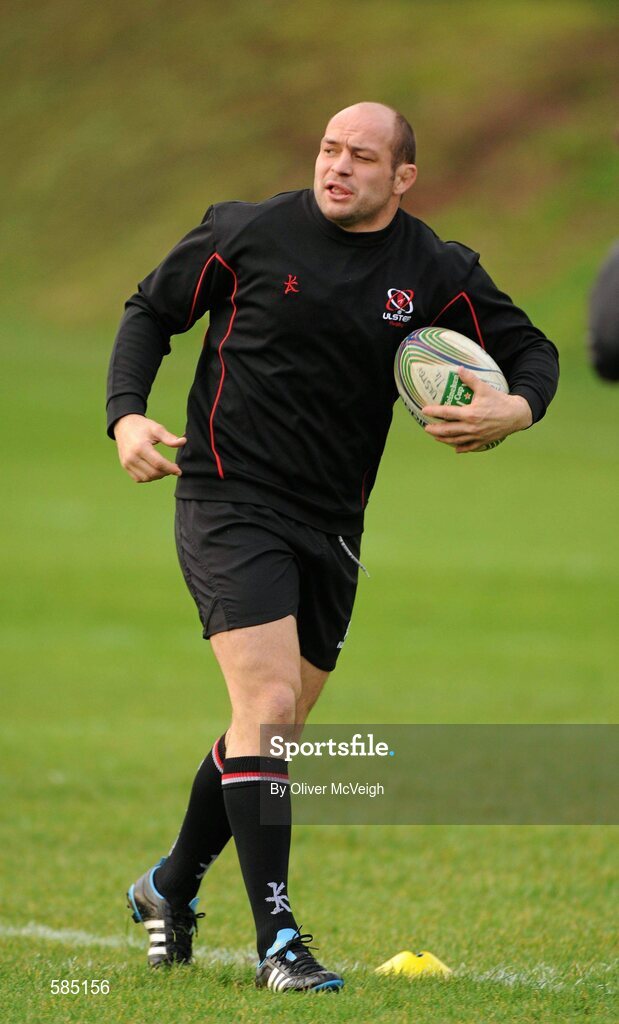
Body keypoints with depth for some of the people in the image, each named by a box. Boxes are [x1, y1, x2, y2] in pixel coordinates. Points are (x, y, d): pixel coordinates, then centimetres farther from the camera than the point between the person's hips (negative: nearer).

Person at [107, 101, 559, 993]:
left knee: (273, 729, 14)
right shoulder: (246, 233, -6)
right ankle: (276, 938, -17)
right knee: (268, 705, -18)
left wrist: (514, 409, -12)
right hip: (229, 507, -5)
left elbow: (531, 350, 10)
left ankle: (172, 887, 37)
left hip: (331, 528, 5)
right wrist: (127, 414, -8)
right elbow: (152, 311, 6)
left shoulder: (437, 273, 1)